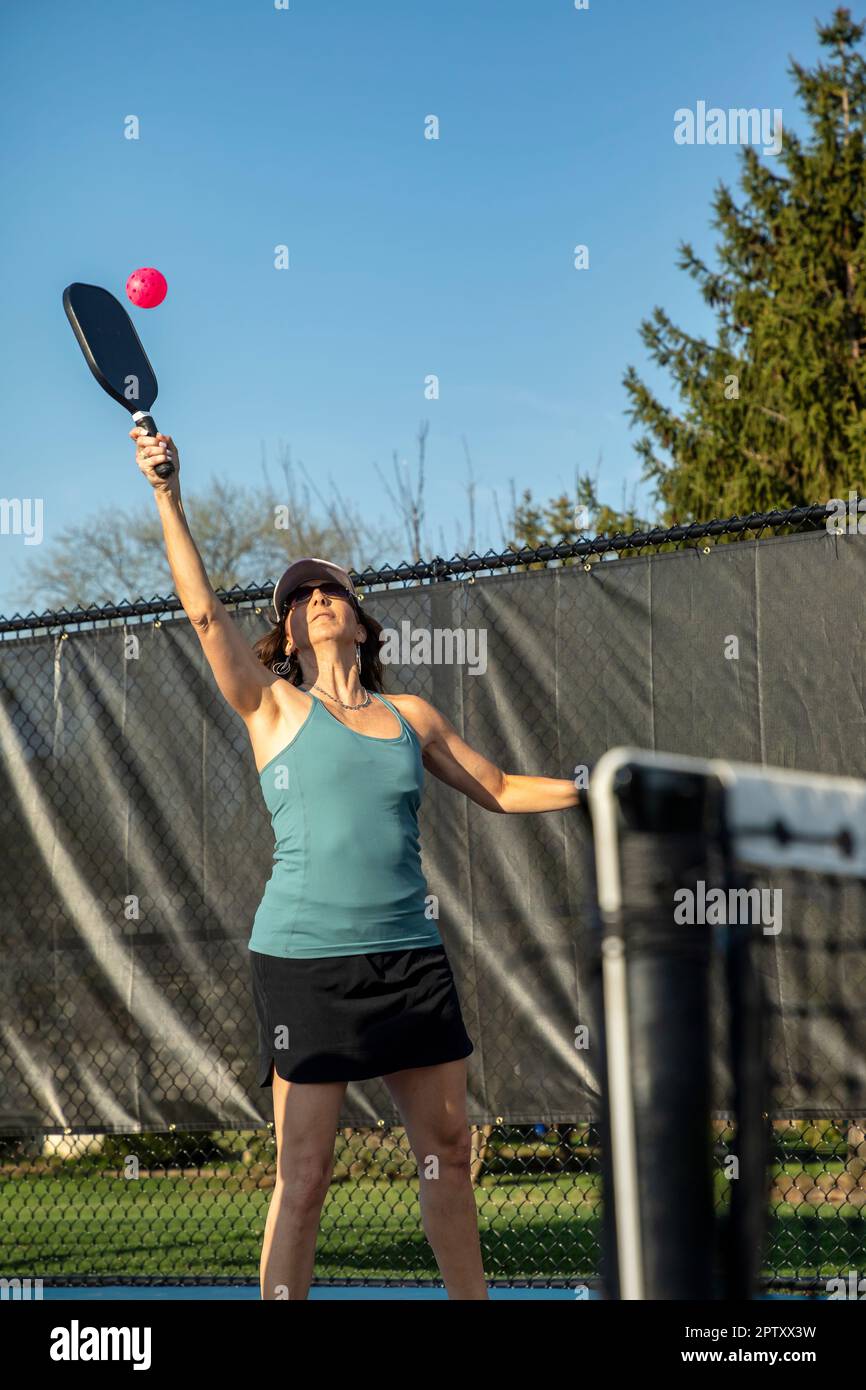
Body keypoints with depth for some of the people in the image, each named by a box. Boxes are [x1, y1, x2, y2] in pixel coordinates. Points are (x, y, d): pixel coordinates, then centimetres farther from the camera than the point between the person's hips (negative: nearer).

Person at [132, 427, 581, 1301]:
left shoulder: (411, 718, 14)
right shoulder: (276, 708, 3)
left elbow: (499, 790, 24)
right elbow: (204, 611, -8)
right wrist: (168, 496, -17)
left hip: (409, 956, 4)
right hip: (304, 959, -4)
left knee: (447, 1153, 10)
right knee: (303, 1175, -5)